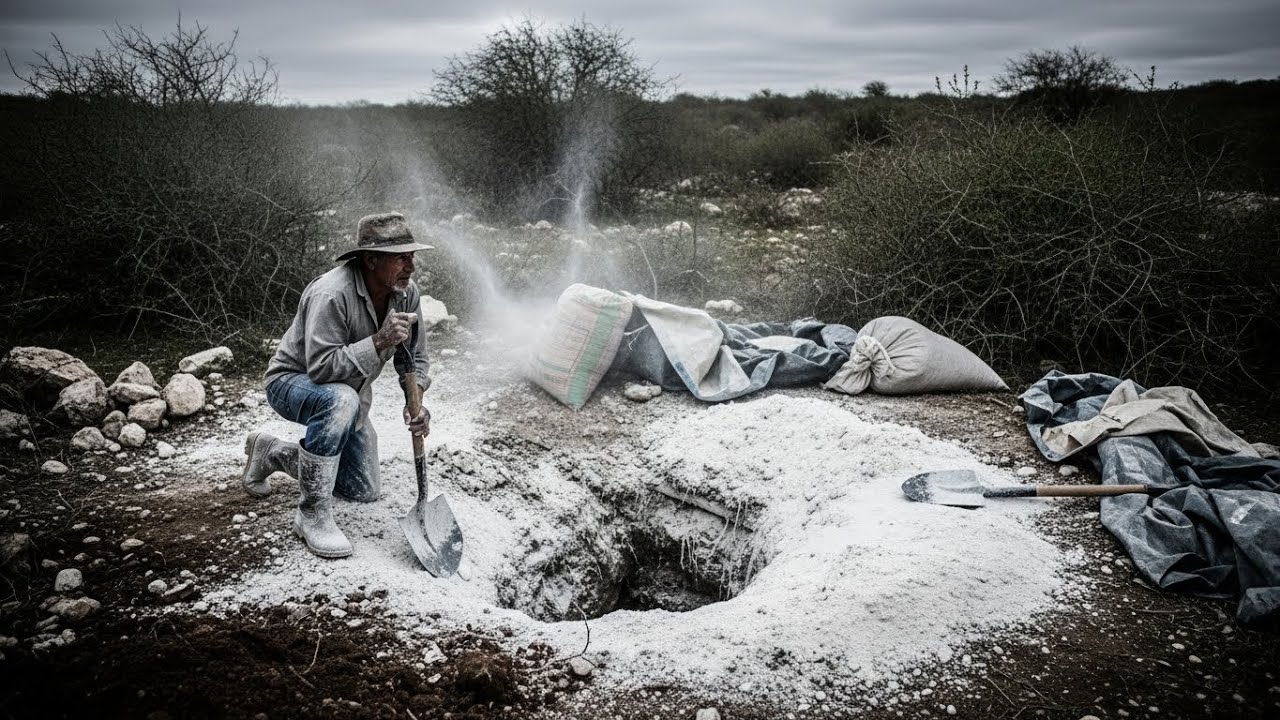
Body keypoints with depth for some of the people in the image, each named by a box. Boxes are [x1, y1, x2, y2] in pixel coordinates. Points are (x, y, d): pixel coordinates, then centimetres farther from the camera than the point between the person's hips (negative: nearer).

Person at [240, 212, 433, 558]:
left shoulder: (406, 292, -13)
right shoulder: (332, 293, -33)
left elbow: (413, 357, -3)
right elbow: (321, 367, -38)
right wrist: (379, 342, -44)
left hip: (347, 392, 7)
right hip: (293, 381, -7)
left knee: (365, 491, 10)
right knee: (341, 400, -43)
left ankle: (273, 452, 29)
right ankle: (312, 513, -27)